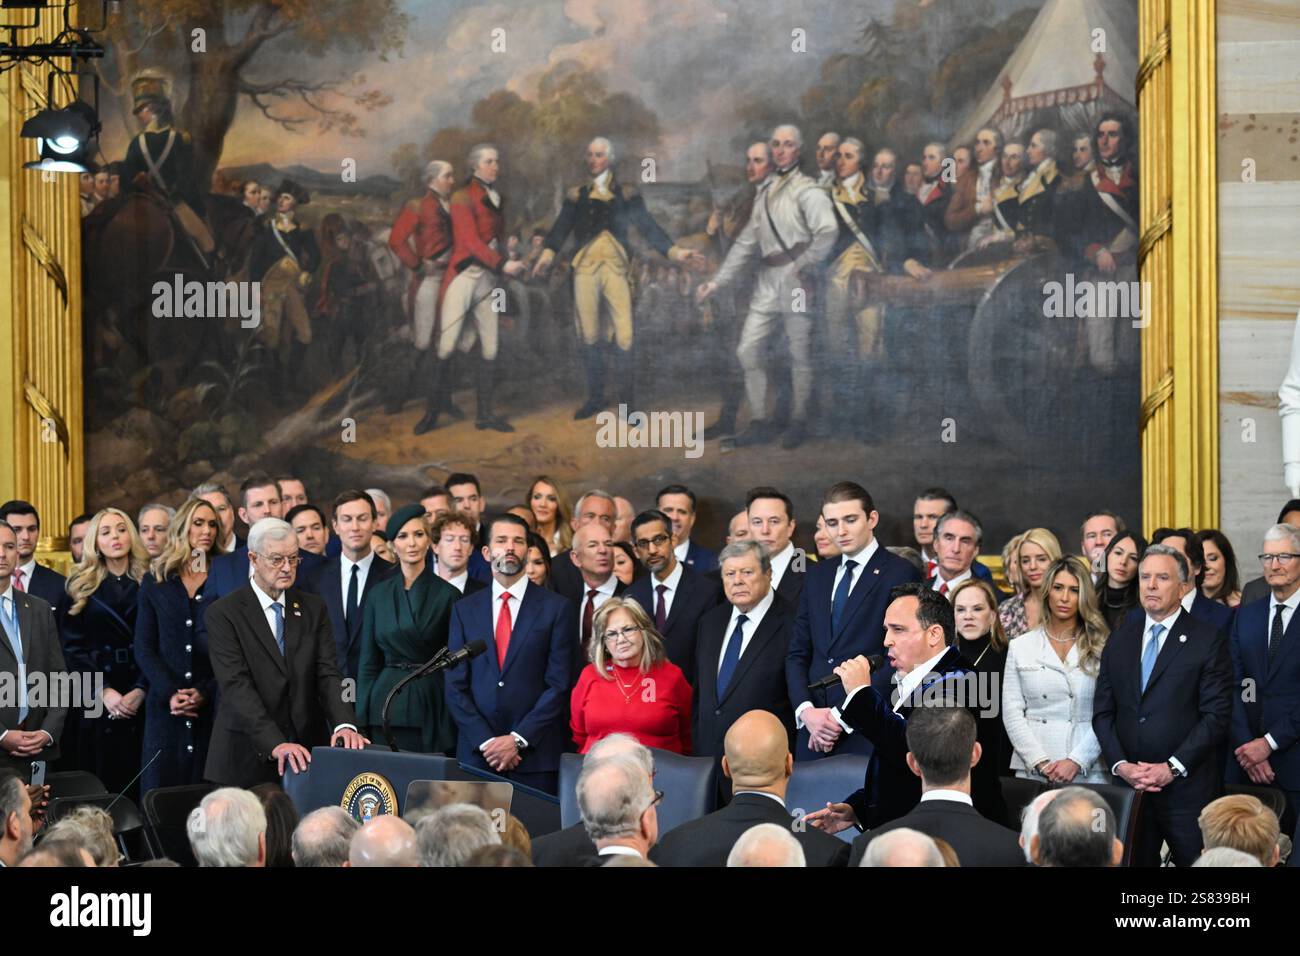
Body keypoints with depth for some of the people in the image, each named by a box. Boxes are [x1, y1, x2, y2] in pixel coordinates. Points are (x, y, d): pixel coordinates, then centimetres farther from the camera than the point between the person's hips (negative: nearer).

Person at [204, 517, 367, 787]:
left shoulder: (313, 608, 9)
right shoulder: (223, 614, -5)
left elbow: (328, 674, -1)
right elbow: (236, 686, -15)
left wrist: (344, 725, -21)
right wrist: (275, 744, -28)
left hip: (305, 753, 3)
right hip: (247, 760, -3)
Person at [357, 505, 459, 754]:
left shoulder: (447, 594, 0)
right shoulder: (379, 595, 9)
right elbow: (368, 662, 10)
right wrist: (361, 720, 4)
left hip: (433, 708, -2)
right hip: (387, 705, 2)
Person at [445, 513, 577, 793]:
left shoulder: (558, 609, 3)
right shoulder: (464, 609, 10)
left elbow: (559, 684, -2)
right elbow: (456, 685, 6)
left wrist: (518, 739, -9)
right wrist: (485, 742, -6)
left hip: (535, 756, -2)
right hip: (476, 753, 2)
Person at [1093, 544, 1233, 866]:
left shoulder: (1207, 640, -2)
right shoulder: (1120, 639, 12)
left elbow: (1216, 715, -7)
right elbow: (1102, 712, 11)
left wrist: (1172, 768, -13)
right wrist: (1120, 765, -4)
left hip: (1187, 789, -4)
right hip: (1129, 786, 4)